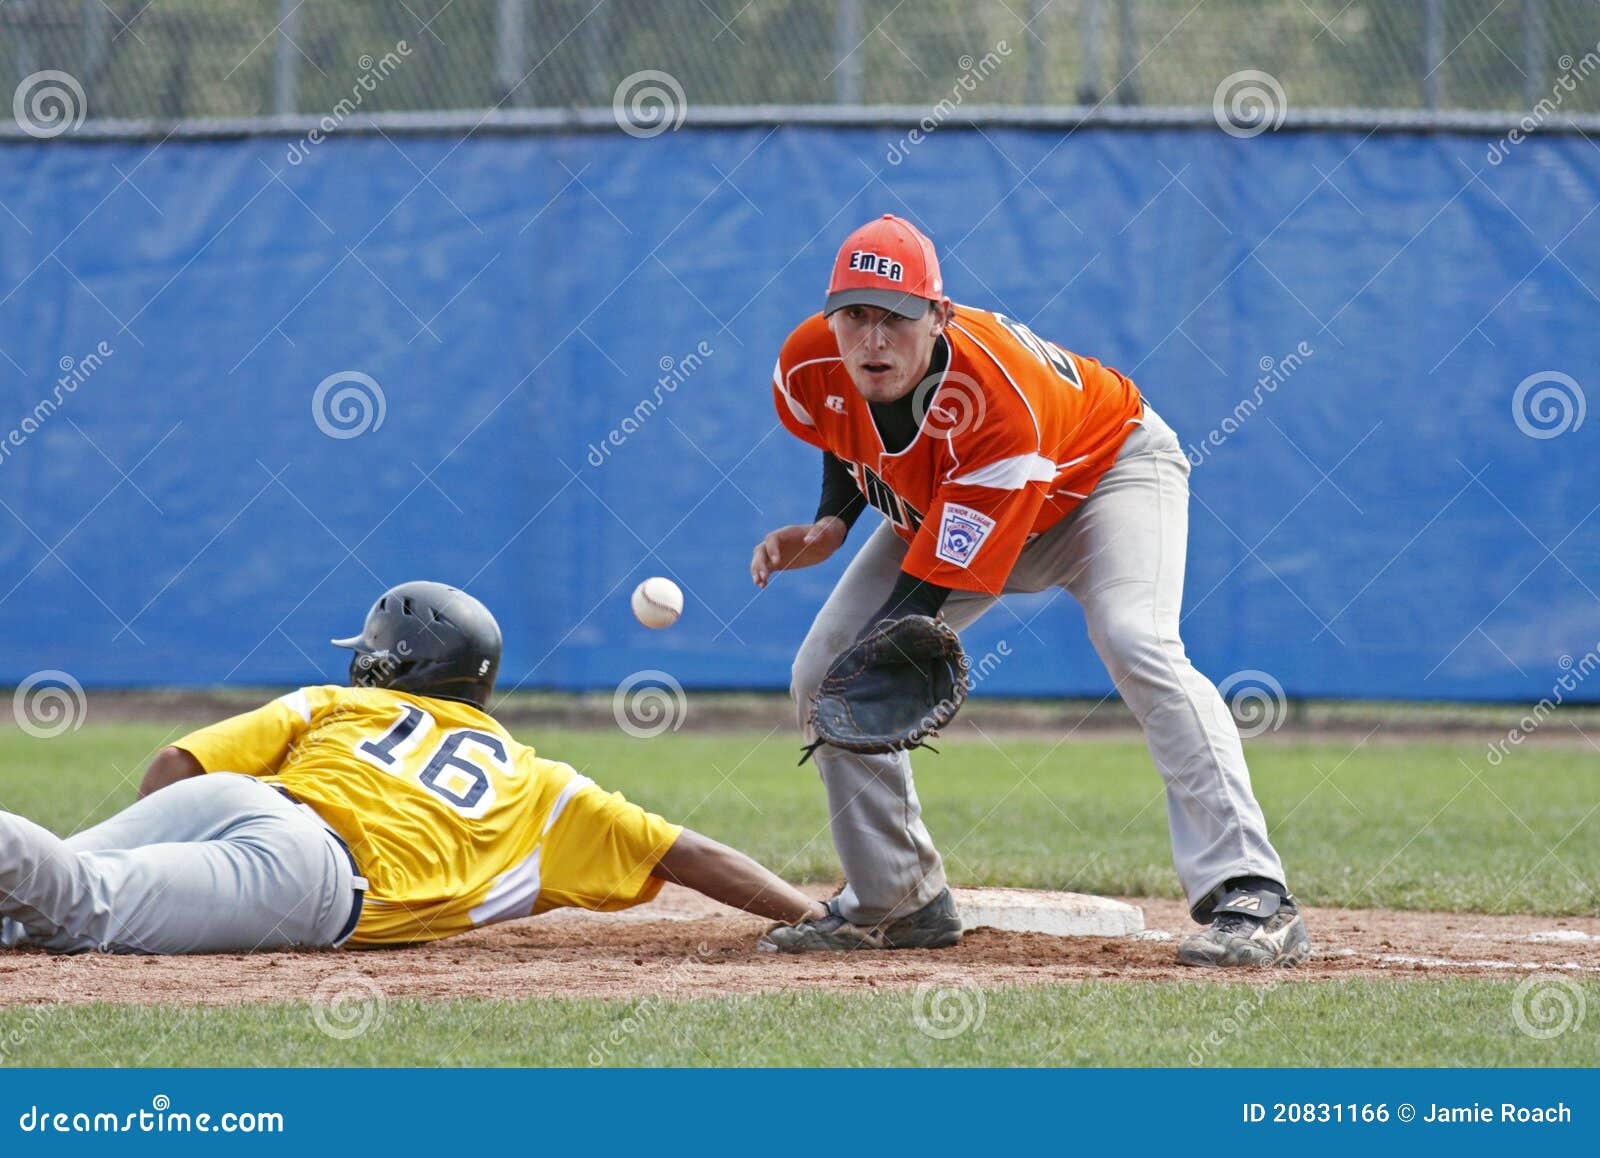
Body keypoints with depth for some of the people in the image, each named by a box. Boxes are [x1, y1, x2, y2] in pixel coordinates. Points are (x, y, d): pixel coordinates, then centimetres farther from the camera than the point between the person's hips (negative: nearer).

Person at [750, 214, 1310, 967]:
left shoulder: (999, 396, -41)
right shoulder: (810, 369, -25)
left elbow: (929, 587, -40)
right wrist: (832, 524, -13)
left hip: (1107, 468, -7)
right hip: (938, 503, 7)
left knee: (1135, 645, -33)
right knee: (821, 674, -2)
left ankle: (1250, 896, -37)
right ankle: (898, 902, 14)